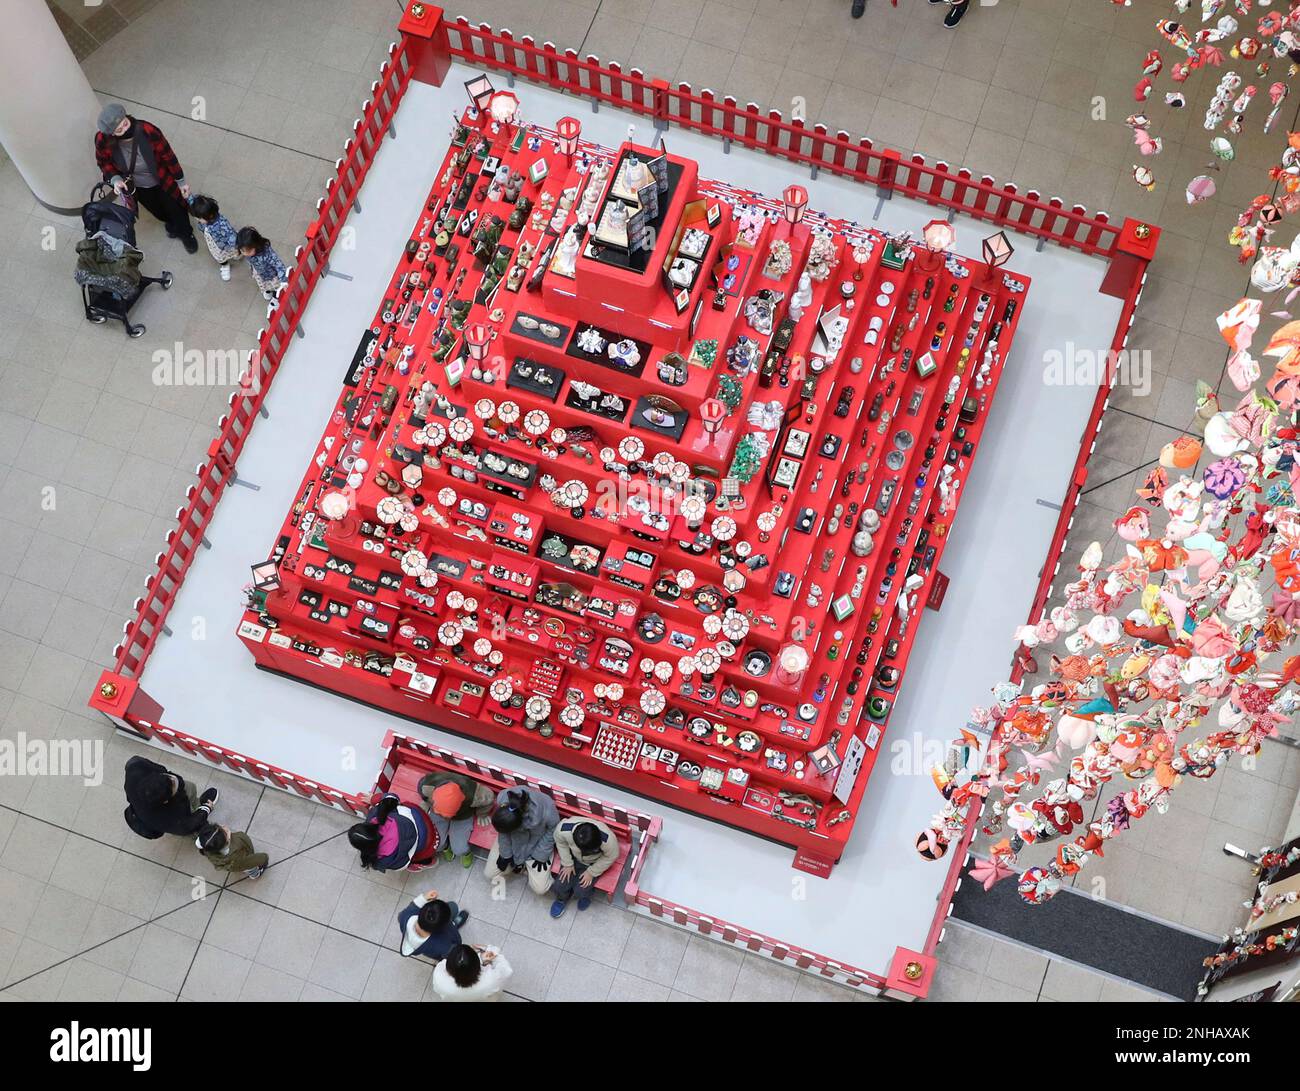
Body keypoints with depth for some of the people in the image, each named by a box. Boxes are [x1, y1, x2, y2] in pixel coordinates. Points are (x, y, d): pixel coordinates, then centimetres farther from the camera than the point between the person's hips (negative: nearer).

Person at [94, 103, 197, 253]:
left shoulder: (148, 131, -39)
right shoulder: (104, 141, -33)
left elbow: (168, 156, -22)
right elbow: (103, 162, -8)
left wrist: (181, 181, -10)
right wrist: (115, 179, -26)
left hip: (162, 182, -2)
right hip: (138, 188, 2)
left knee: (176, 210, 23)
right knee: (159, 212, 31)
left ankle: (186, 234, 58)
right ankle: (171, 224, 68)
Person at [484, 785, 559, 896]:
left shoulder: (547, 812, -43)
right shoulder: (502, 798, -35)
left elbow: (552, 831, -18)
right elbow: (503, 832, -15)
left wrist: (540, 855, -12)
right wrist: (505, 853, -9)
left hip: (537, 843, -2)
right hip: (513, 840, 2)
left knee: (539, 888, -9)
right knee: (489, 873, 0)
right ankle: (518, 862, 24)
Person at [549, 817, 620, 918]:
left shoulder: (608, 839, -42)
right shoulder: (563, 829, -38)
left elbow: (611, 857, -18)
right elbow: (560, 842, -11)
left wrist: (591, 872, -13)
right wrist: (567, 864, -9)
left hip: (594, 863, -2)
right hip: (574, 857, 2)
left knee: (580, 890, -14)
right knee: (558, 887, -5)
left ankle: (585, 895, 24)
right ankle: (562, 898, 32)